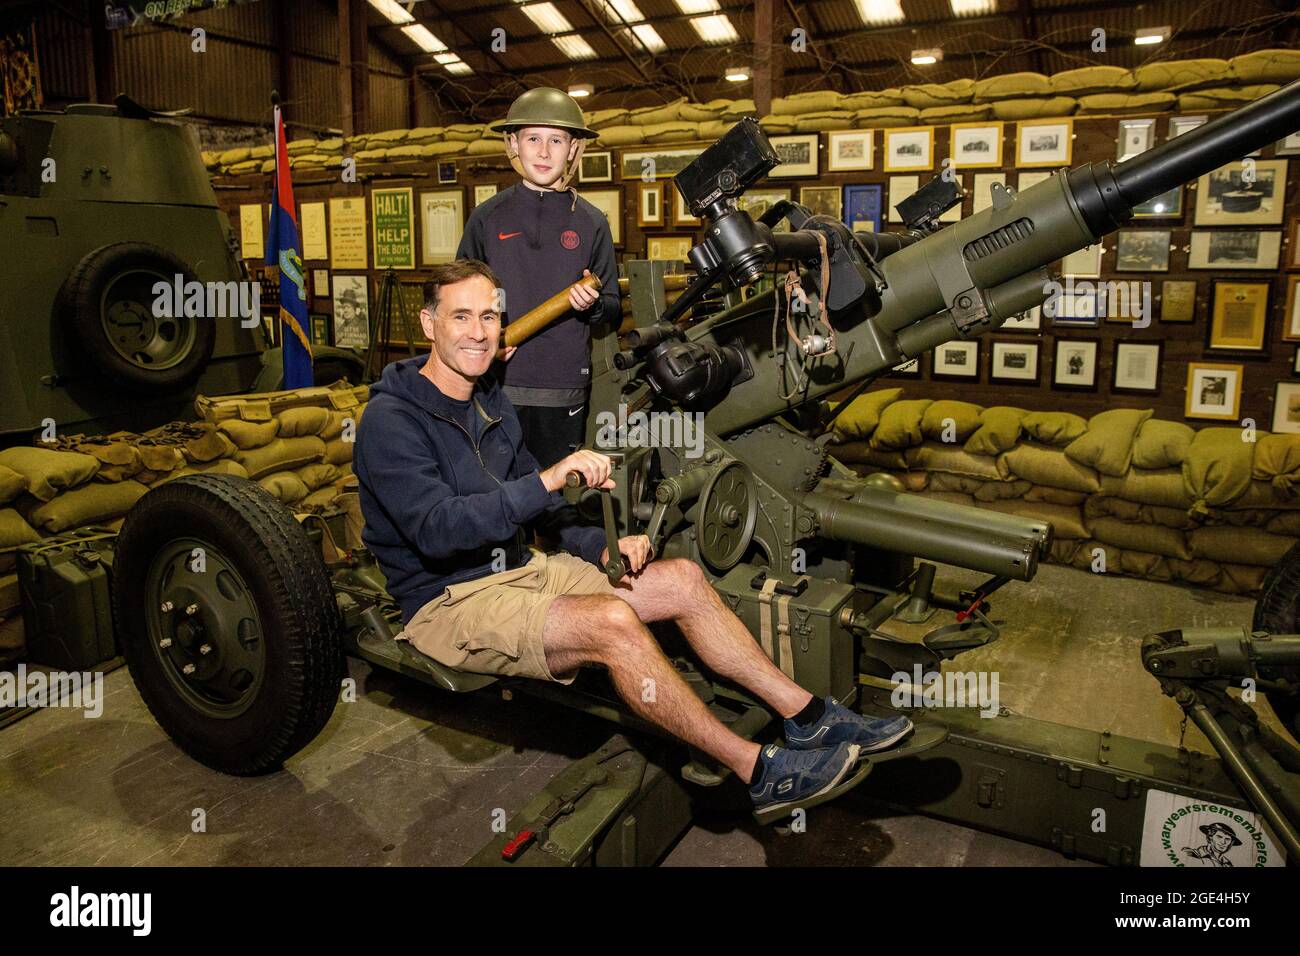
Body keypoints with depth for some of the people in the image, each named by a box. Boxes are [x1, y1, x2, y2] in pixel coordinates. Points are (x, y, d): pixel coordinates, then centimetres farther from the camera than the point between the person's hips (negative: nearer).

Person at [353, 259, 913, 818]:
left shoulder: (489, 401, 12)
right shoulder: (390, 420, -14)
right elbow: (436, 529, -27)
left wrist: (600, 547, -1)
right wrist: (548, 480, -34)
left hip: (520, 569, 8)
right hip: (448, 604, -8)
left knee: (683, 579, -4)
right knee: (611, 621, -32)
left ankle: (809, 717, 0)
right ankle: (757, 772, -21)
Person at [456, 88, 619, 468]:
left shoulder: (592, 223, 7)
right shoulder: (487, 217, 6)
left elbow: (614, 310, 9)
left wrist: (593, 304, -14)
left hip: (565, 394, 1)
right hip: (497, 385, 0)